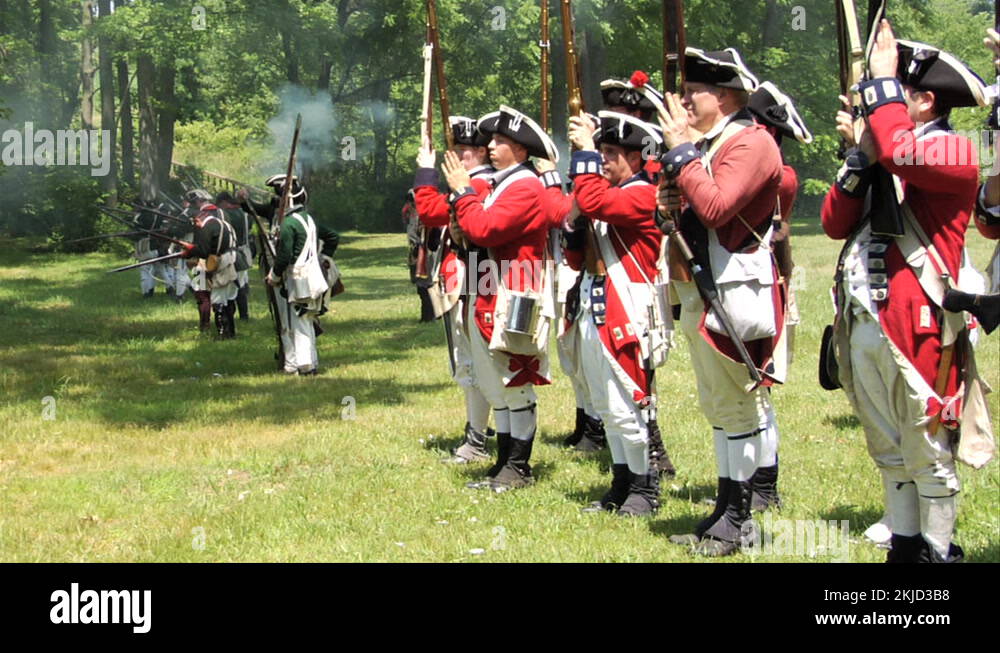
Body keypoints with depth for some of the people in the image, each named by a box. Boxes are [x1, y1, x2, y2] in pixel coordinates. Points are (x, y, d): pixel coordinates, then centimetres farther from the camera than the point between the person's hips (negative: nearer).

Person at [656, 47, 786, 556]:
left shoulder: (751, 143, -13)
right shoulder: (704, 144, 14)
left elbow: (715, 207, -26)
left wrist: (681, 151, -17)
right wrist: (667, 207, -3)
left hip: (733, 297, -9)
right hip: (698, 296, 9)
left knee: (738, 407, -2)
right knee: (719, 407, 14)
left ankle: (738, 519, 5)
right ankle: (727, 509, 21)